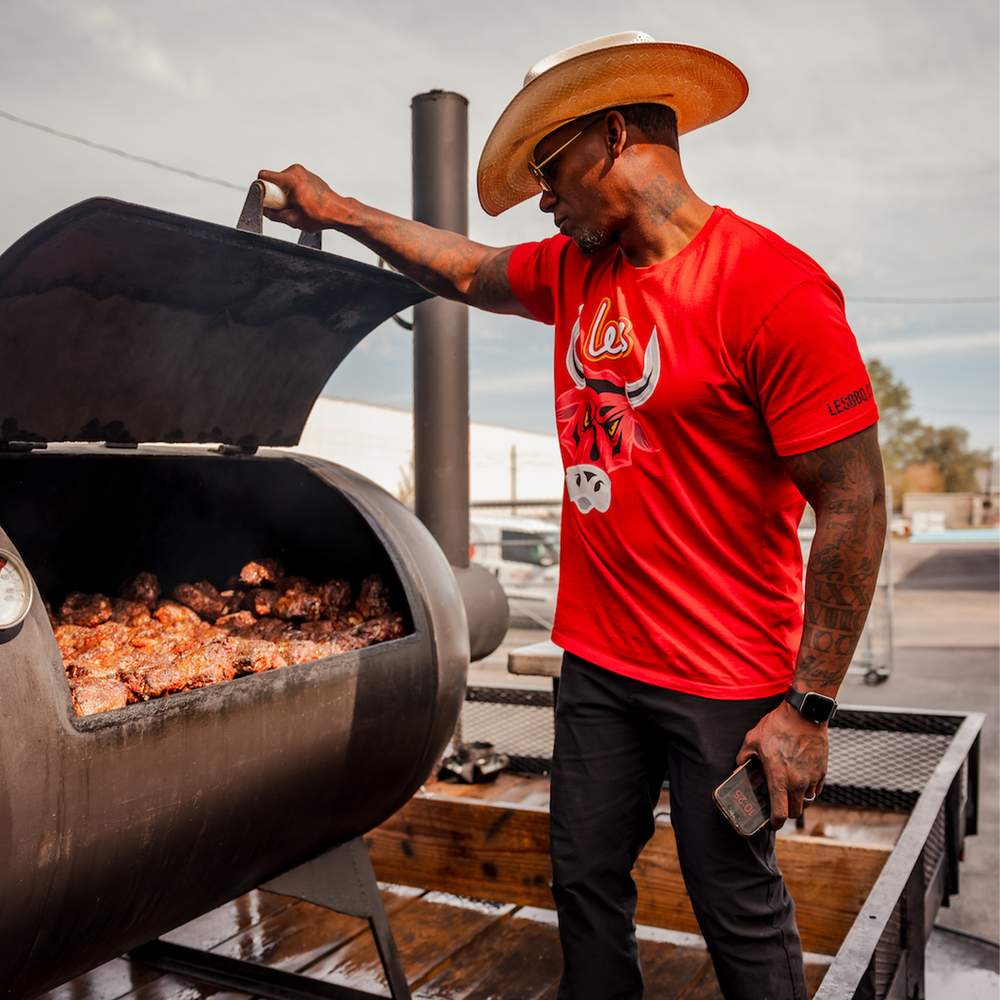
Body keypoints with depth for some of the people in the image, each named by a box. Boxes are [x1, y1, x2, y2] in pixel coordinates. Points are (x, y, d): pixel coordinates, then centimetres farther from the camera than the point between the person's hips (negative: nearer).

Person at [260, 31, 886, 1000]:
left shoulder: (771, 286, -17)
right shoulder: (572, 270, 6)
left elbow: (854, 504, -18)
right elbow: (464, 269, 25)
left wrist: (808, 706, -16)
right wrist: (338, 211, 27)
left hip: (725, 682, -6)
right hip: (597, 659, 7)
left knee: (740, 914, 9)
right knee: (586, 883, 18)